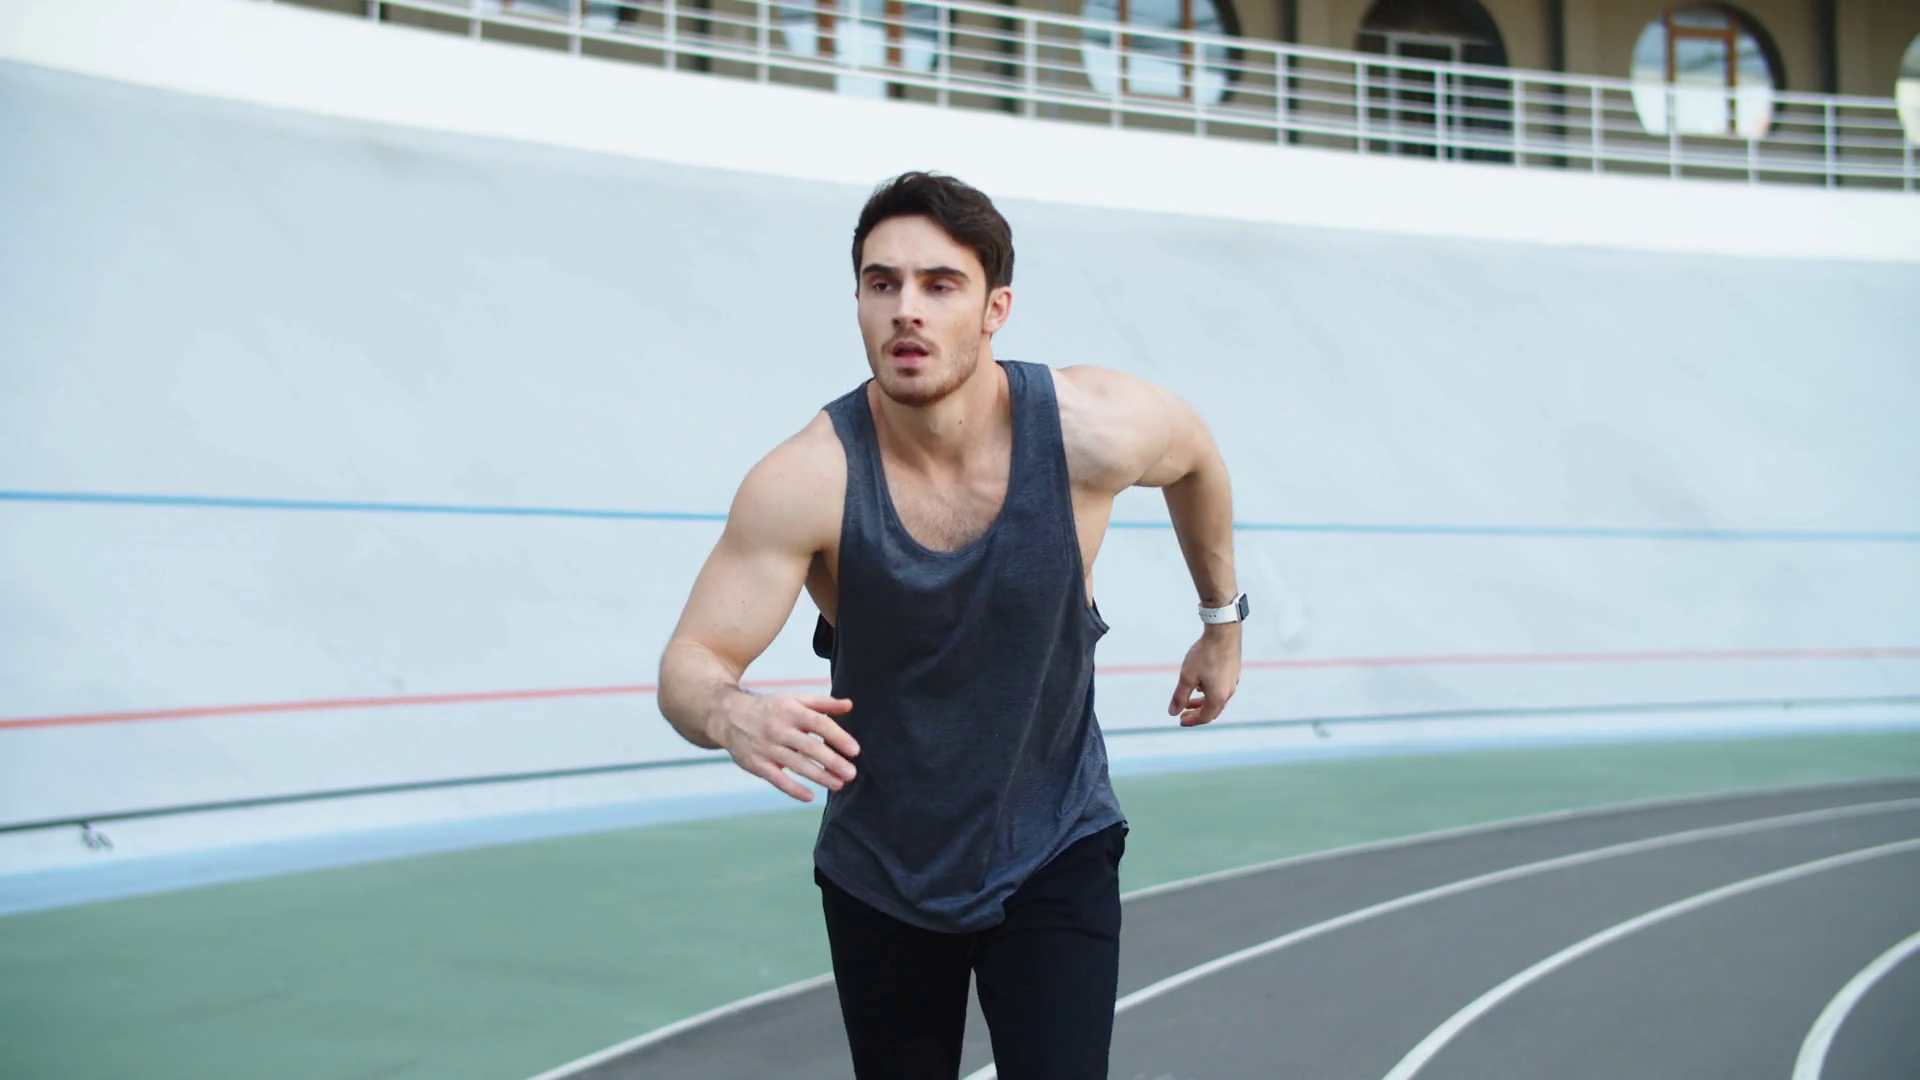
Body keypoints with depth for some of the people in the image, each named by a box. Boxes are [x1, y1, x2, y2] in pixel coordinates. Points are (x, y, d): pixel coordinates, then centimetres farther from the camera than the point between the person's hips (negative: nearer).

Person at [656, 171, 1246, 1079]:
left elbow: (1196, 455, 4)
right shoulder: (805, 483, -25)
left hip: (1054, 857, 0)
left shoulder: (1095, 430, -21)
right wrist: (733, 716, -46)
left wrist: (1222, 619, 14)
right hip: (878, 874, 1)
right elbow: (688, 664, -22)